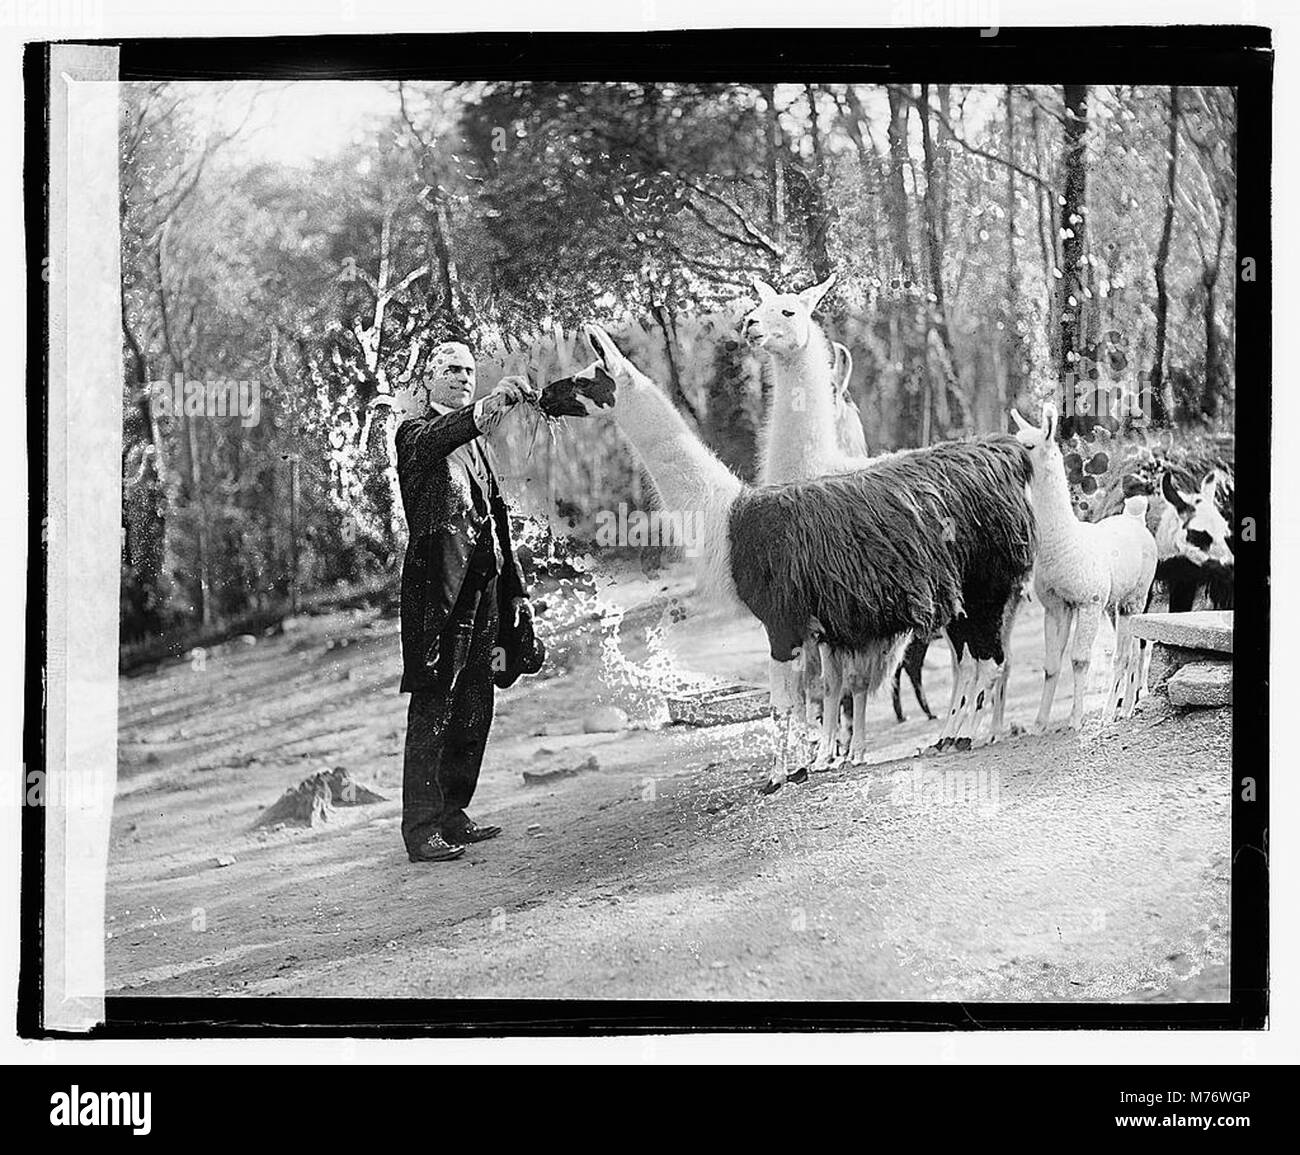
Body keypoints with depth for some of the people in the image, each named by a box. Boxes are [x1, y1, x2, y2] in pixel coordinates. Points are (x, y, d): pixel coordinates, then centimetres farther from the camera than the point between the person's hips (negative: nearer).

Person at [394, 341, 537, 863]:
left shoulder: (476, 442, 24)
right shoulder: (416, 432, 0)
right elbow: (435, 441, -26)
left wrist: (516, 586, 20)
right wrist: (497, 400, -40)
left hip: (481, 584, 8)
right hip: (435, 585, -8)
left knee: (474, 708, 9)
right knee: (433, 707, -10)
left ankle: (452, 814, 18)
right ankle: (421, 828, -9)